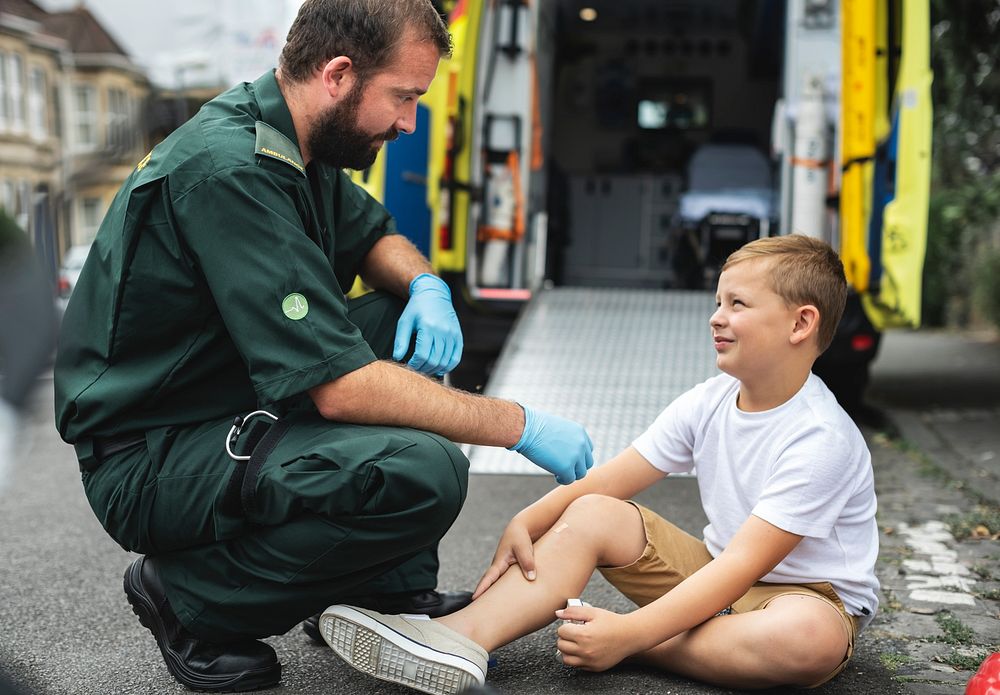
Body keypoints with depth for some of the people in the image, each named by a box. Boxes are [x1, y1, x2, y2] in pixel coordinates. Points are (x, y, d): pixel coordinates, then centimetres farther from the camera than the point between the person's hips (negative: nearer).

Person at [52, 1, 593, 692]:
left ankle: (396, 589, 7)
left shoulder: (295, 142, 4)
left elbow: (376, 237, 20)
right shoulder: (230, 169, -25)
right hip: (147, 460, -10)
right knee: (425, 473, -27)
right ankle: (191, 597, -5)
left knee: (411, 319, 6)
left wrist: (427, 286, -5)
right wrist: (520, 425, -21)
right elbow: (338, 386, -29)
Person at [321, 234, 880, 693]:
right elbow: (610, 480, -2)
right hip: (719, 577, 6)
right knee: (589, 514, -11)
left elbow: (743, 563, -29)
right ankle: (461, 637, -29)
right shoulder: (709, 403, 0)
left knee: (811, 636, -42)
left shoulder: (821, 441, -23)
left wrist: (629, 633, -36)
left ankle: (631, 650, -27)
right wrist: (528, 522, -18)